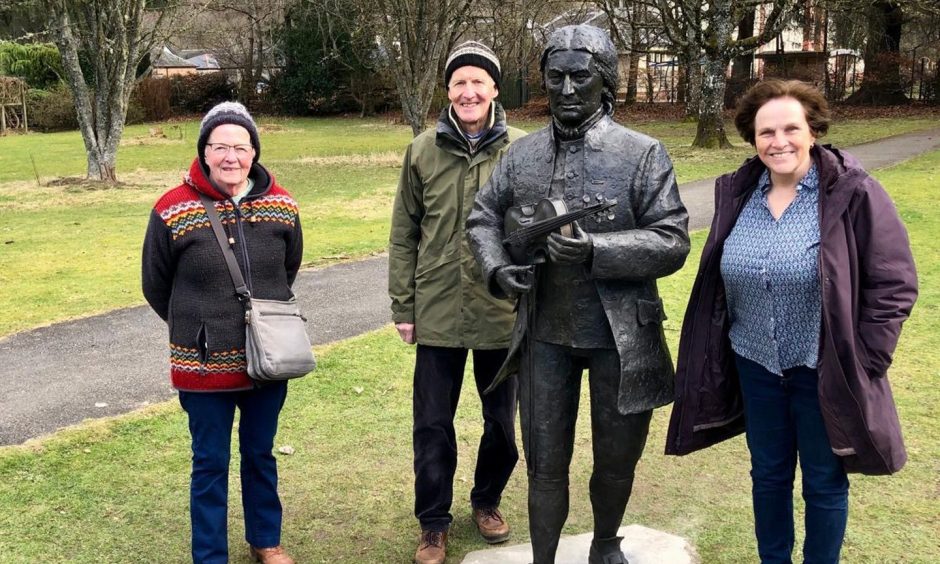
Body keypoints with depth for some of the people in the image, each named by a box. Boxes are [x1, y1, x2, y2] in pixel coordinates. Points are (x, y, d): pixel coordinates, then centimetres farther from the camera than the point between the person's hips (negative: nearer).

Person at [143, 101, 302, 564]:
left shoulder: (281, 206, -3)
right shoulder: (173, 211, -13)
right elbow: (156, 286, 0)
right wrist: (195, 330, 9)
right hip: (204, 367, -3)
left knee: (261, 455, 19)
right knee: (210, 464, 10)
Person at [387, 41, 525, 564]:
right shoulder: (423, 150, 0)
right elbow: (404, 235, 3)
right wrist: (403, 306, 2)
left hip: (504, 314, 0)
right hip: (437, 314, 0)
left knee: (502, 421, 16)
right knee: (433, 426, 8)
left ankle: (487, 500, 41)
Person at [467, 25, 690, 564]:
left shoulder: (643, 154, -9)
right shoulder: (522, 154, 2)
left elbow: (672, 242, -12)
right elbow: (484, 217, 11)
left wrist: (596, 249, -25)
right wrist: (498, 267, -9)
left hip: (621, 337, -1)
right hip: (545, 335, 2)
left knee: (618, 459, 18)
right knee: (545, 464, 12)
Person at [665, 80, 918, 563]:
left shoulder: (853, 194, -14)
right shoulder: (738, 194, 1)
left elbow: (894, 283, -11)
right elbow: (717, 281, 11)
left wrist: (862, 361, -13)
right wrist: (718, 353, 9)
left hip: (824, 371, -4)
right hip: (754, 365, 4)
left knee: (823, 483, 13)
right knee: (768, 474, 20)